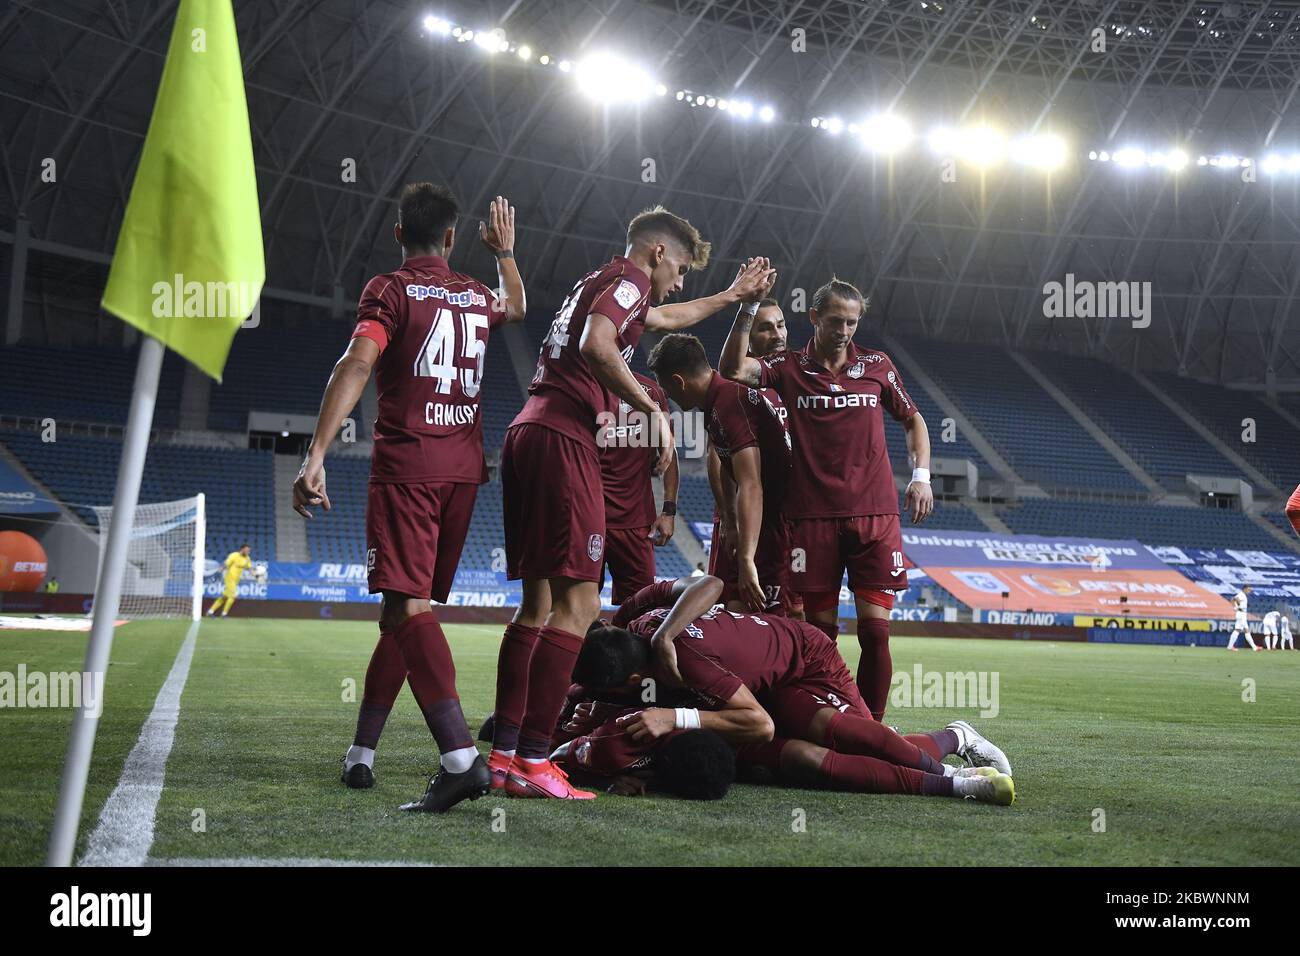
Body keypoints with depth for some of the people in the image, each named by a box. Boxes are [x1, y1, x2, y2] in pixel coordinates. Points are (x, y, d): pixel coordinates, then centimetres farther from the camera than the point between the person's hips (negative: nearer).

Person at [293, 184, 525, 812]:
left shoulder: (389, 291, -3)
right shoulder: (477, 296, 15)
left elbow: (357, 365, -18)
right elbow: (515, 307, 40)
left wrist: (315, 457, -23)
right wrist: (505, 252, 50)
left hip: (406, 466, -6)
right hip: (464, 468, 6)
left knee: (409, 606, -16)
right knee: (403, 607, 14)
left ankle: (461, 756, -32)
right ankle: (361, 752, 21)